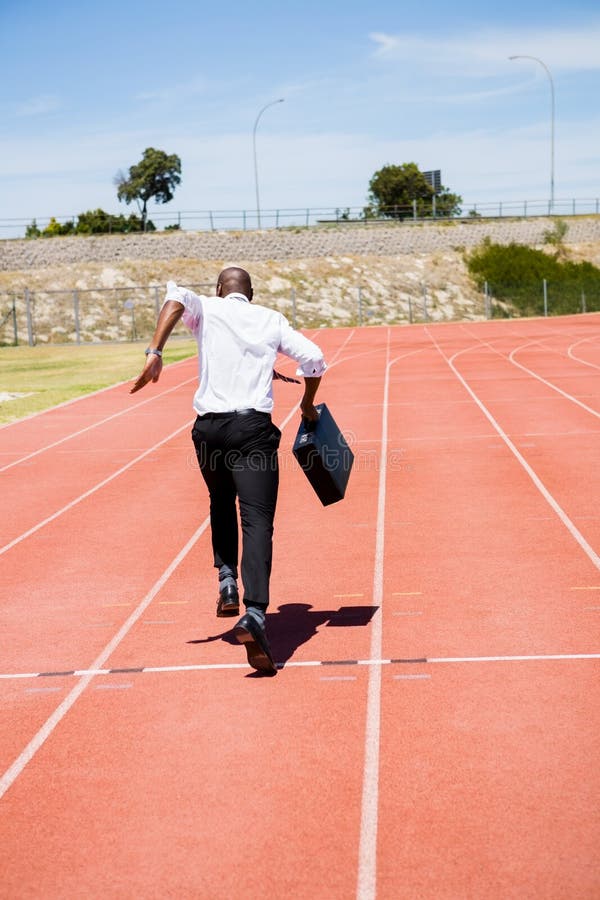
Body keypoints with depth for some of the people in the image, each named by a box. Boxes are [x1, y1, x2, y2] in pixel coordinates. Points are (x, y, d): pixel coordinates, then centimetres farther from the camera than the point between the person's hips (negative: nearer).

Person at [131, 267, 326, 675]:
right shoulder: (272, 320, 15)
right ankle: (254, 614, -26)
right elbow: (314, 358, 10)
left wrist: (155, 352, -18)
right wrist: (308, 404, 27)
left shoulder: (208, 309, 11)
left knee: (222, 502, 29)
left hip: (210, 427, 1)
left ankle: (227, 582, 19)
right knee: (257, 521, -8)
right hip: (254, 428, -1)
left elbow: (177, 297, -11)